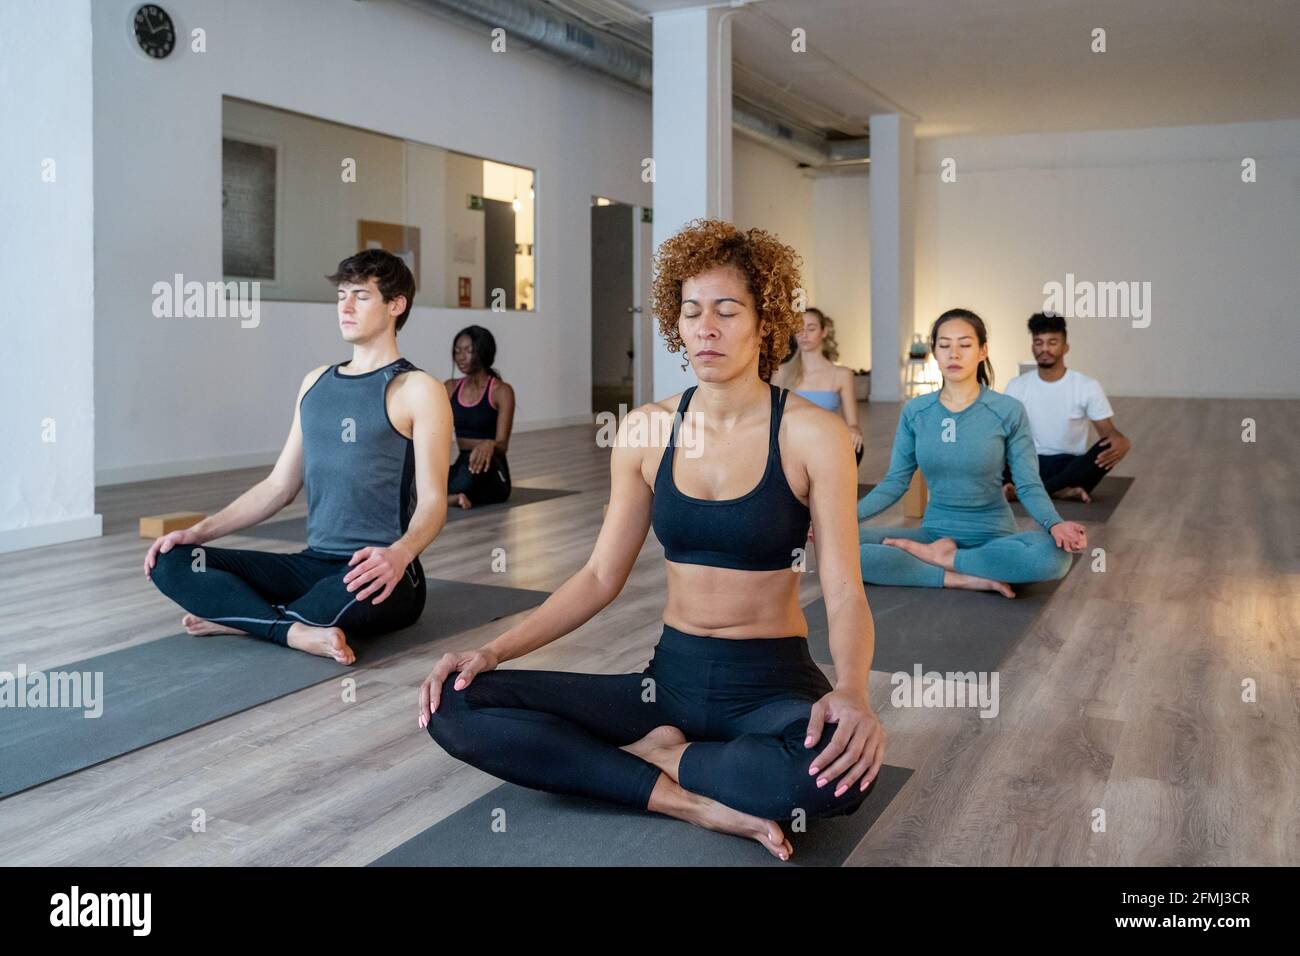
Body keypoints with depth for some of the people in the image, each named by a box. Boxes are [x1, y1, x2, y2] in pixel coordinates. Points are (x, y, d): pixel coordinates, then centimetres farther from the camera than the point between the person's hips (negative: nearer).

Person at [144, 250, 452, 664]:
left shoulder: (416, 390, -5)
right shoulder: (316, 382, 15)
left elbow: (432, 501, -13)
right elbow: (279, 485, 17)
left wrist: (399, 554, -35)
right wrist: (198, 532, 6)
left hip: (375, 573, -6)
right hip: (314, 564, 7)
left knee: (356, 589, -43)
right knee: (170, 563, -9)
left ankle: (242, 617, -14)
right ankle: (299, 631, -26)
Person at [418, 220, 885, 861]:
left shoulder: (812, 434, -9)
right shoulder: (645, 430, 2)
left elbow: (844, 593, -13)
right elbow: (601, 576, 5)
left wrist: (850, 691, -34)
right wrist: (496, 650, -7)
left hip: (774, 683, -3)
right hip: (670, 677, 4)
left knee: (840, 766, -41)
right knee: (454, 705, -14)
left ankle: (656, 756, -12)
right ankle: (687, 799, -17)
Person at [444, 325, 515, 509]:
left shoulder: (501, 391, -7)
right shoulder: (450, 388, 9)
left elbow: (502, 445, -16)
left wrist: (489, 445, -40)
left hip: (492, 473, -5)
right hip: (461, 466, 5)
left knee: (478, 463, -40)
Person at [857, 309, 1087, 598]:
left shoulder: (1009, 411, -6)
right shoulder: (914, 412, 1)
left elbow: (1028, 486, -7)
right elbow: (895, 482, 2)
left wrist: (1055, 524, -28)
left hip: (993, 536, -1)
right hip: (934, 532, 1)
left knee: (1055, 554, -36)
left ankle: (943, 557, -14)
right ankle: (957, 577, -23)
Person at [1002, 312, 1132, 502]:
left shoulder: (1087, 386, -3)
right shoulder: (1017, 386, 2)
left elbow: (1108, 431, -5)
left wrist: (1122, 442, -31)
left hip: (1071, 466, 0)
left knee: (1109, 448, -32)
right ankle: (1061, 490, -29)